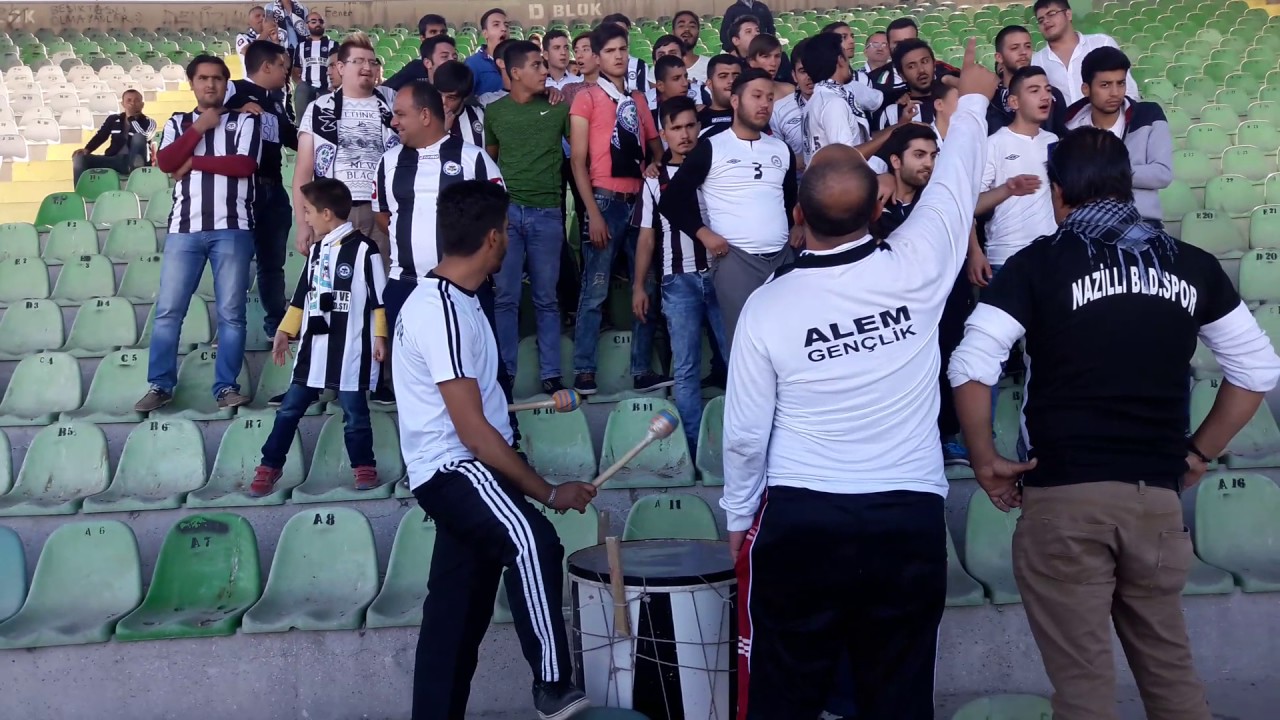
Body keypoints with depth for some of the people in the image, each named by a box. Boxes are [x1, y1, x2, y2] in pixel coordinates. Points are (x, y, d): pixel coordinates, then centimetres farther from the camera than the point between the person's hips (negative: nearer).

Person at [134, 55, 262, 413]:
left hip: (232, 229, -2)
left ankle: (226, 386, 5)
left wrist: (194, 161, -2)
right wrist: (199, 128, -1)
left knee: (231, 313, -1)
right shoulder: (178, 123, 18)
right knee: (168, 310, 0)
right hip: (184, 228, 2)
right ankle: (160, 385, 8)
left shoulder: (245, 121, 9)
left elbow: (245, 164, -7)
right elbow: (165, 162, 1)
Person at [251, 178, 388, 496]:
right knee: (289, 408, 7)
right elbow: (301, 297, 20)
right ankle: (270, 466, 16)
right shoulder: (317, 251, 14)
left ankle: (364, 466, 18)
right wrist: (285, 331, 17)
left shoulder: (363, 248, -8)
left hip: (351, 348, -6)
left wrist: (380, 336, -10)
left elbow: (379, 299, -7)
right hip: (313, 346, 7)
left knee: (354, 410, 3)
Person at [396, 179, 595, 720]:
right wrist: (548, 491, -17)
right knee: (535, 544, -31)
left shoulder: (452, 299, 12)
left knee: (457, 612, 13)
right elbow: (472, 432, -22)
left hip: (458, 472, 10)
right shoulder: (440, 311, -19)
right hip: (453, 469, -10)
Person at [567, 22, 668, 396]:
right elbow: (578, 160, -4)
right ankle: (584, 372, 4)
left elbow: (657, 149, 19)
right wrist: (593, 213, -12)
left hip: (640, 201, 5)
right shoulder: (586, 99, 1)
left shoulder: (638, 99, 16)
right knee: (595, 290, -4)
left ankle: (642, 371, 13)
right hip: (606, 201, -5)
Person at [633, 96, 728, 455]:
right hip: (679, 282, 1)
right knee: (685, 369, 2)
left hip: (720, 275, -1)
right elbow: (647, 236, 11)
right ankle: (693, 448, 9)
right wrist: (638, 285, 6)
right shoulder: (655, 180, 9)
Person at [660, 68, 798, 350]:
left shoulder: (782, 149, 16)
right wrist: (704, 235, -9)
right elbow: (672, 199, 0)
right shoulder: (711, 147, 0)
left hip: (783, 257, 5)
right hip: (735, 257, -5)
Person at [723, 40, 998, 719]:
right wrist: (972, 100, 29)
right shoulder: (917, 269, -9)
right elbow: (954, 182, 11)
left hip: (799, 523, -1)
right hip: (911, 522, 1)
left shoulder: (767, 306, -10)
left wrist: (738, 517, 14)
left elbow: (745, 432, -3)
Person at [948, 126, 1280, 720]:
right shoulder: (1192, 265, 7)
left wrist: (985, 461, -1)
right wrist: (1197, 453, 19)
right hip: (1158, 496, 4)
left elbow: (969, 369, -13)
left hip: (1063, 496, -4)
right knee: (1170, 668, 20)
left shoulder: (1039, 263, -5)